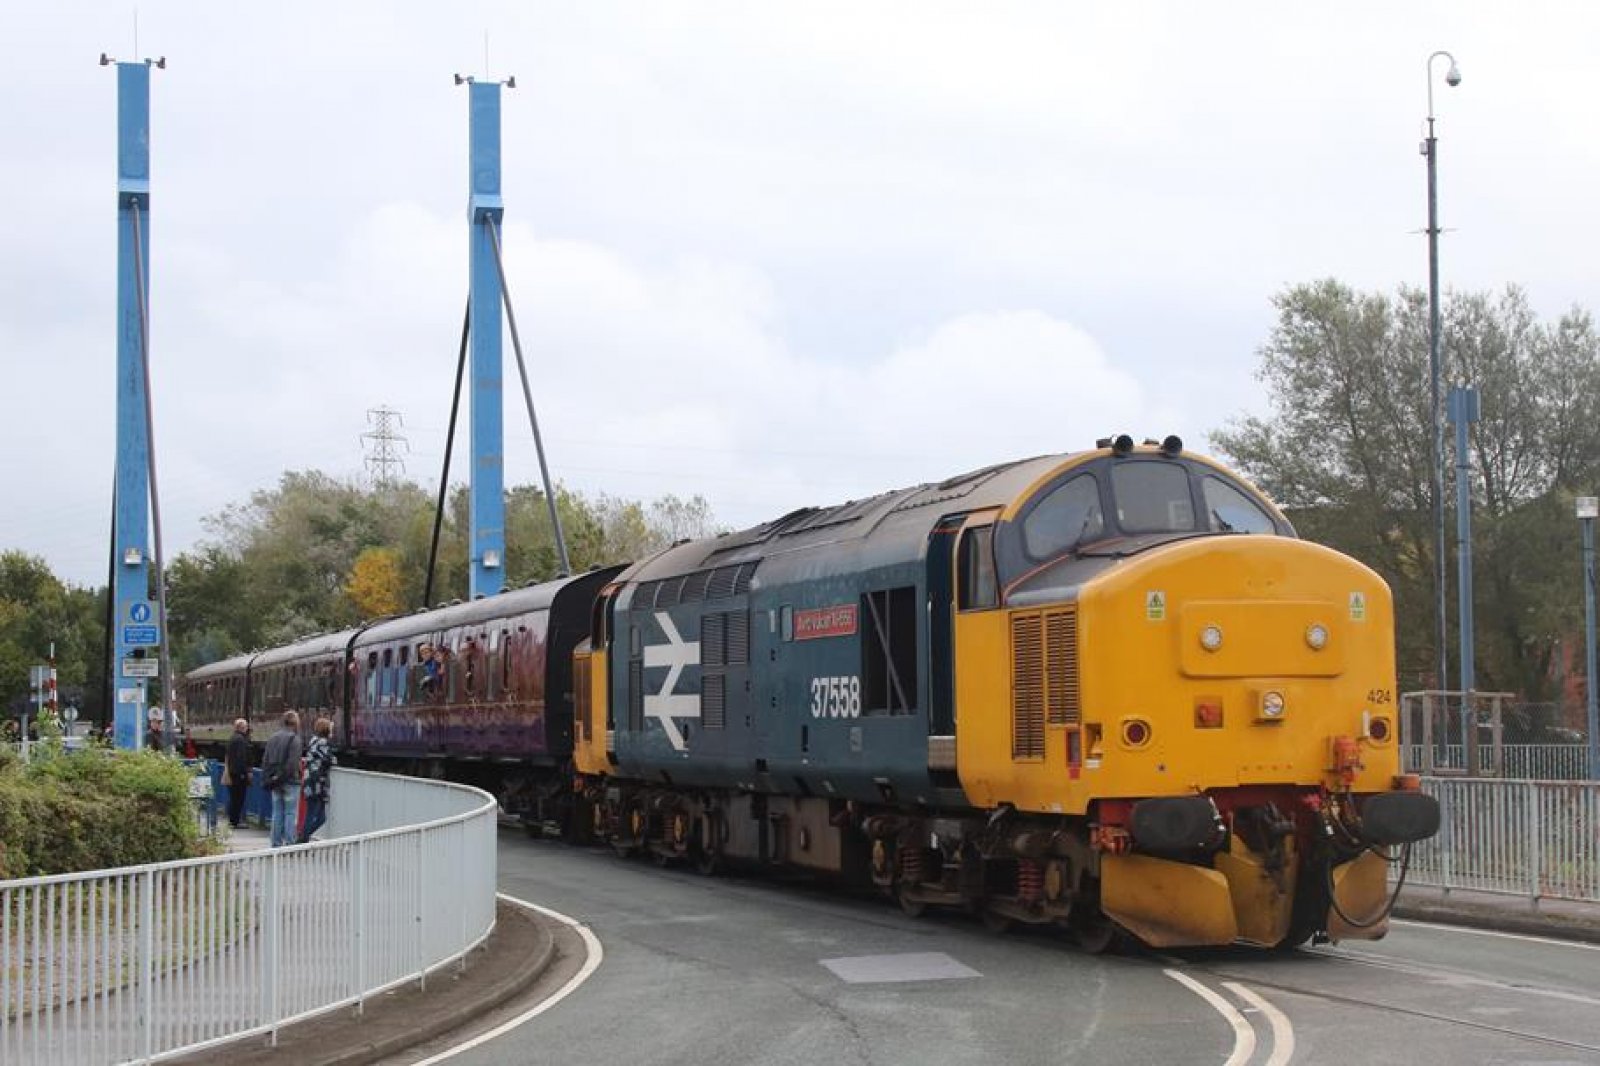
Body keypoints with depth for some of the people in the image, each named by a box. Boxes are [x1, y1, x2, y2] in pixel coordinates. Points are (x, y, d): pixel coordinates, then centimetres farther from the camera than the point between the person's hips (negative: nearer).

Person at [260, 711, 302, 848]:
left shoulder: (274, 738, 10)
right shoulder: (294, 739, -11)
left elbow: (265, 760, 11)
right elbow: (293, 762, -18)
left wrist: (266, 779, 13)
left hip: (275, 781, 6)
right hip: (289, 781, -6)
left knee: (277, 813, 10)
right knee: (290, 813, -1)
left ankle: (276, 843, 12)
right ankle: (289, 843, -3)